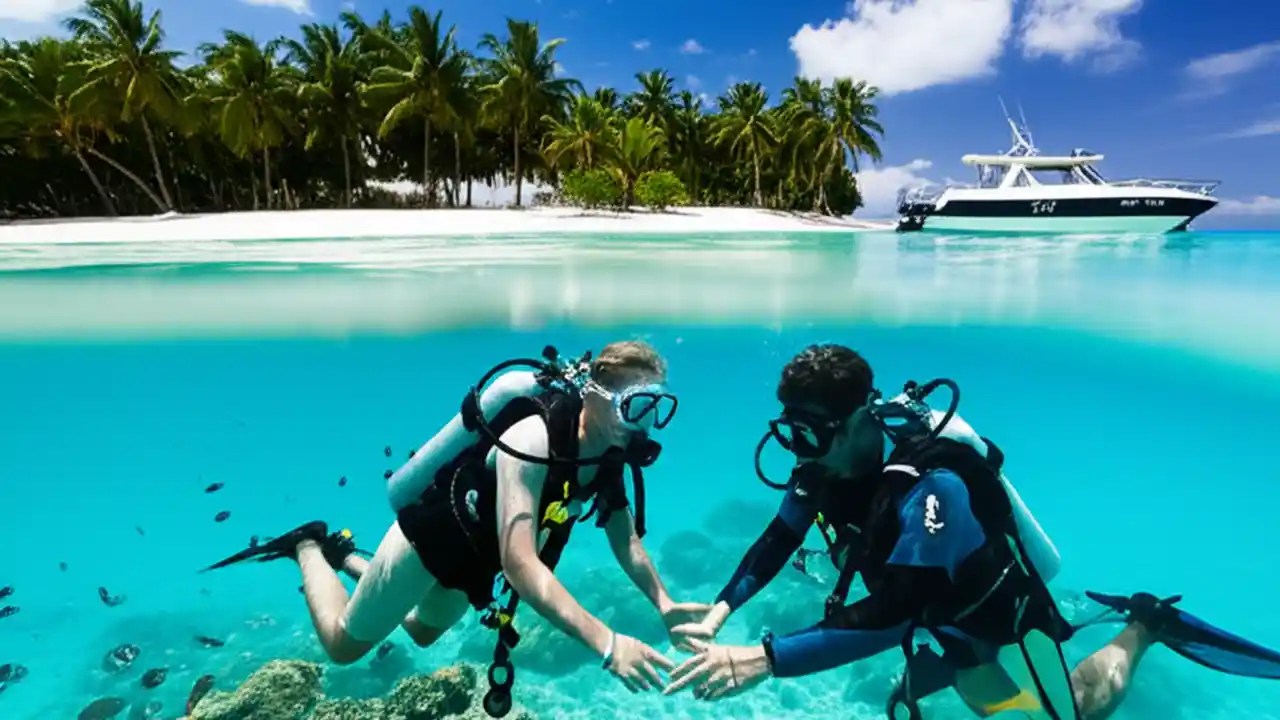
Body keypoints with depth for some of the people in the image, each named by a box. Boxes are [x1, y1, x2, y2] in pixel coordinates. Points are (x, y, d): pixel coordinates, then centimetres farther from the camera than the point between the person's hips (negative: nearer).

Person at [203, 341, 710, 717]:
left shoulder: (609, 454, -15)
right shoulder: (534, 440, -40)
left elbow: (628, 544, -7)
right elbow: (519, 564, -47)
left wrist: (664, 604, -23)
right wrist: (605, 643, -53)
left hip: (475, 551, 7)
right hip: (432, 533, -7)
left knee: (423, 634, 32)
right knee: (343, 644, 13)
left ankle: (343, 554, 49)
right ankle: (309, 547, 36)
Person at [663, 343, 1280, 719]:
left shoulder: (929, 486, -44)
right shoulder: (824, 466, -21)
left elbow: (889, 617, -51)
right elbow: (777, 541, -10)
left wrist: (762, 660, -55)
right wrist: (720, 610, -22)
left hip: (1002, 620, -7)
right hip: (945, 616, 7)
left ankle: (1144, 627, 37)